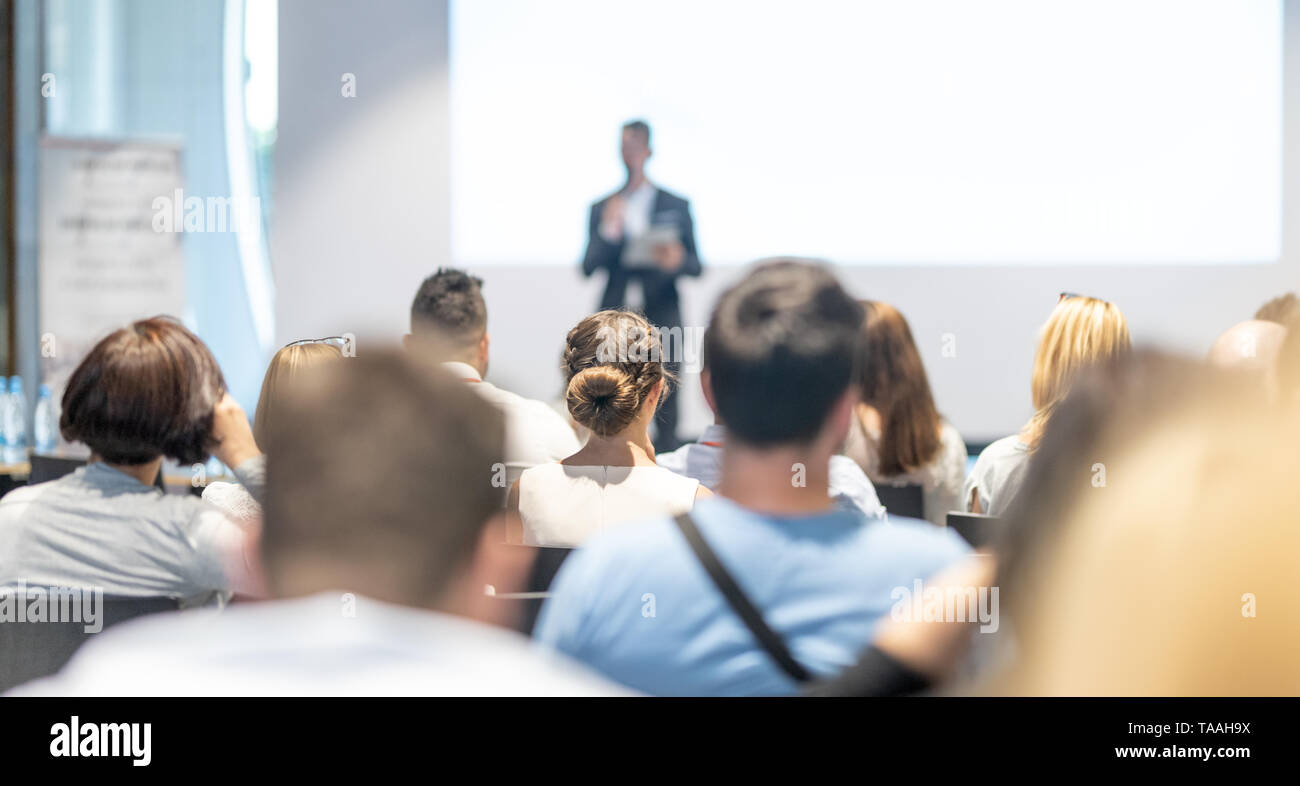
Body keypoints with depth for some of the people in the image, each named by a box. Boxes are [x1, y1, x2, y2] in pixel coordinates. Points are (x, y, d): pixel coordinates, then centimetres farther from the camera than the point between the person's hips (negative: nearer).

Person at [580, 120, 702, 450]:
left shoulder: (676, 206, 11)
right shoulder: (602, 209, 12)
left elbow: (696, 267, 8)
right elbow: (587, 268, 4)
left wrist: (677, 260, -15)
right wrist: (608, 231, -11)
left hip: (663, 320, 0)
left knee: (666, 417, -5)